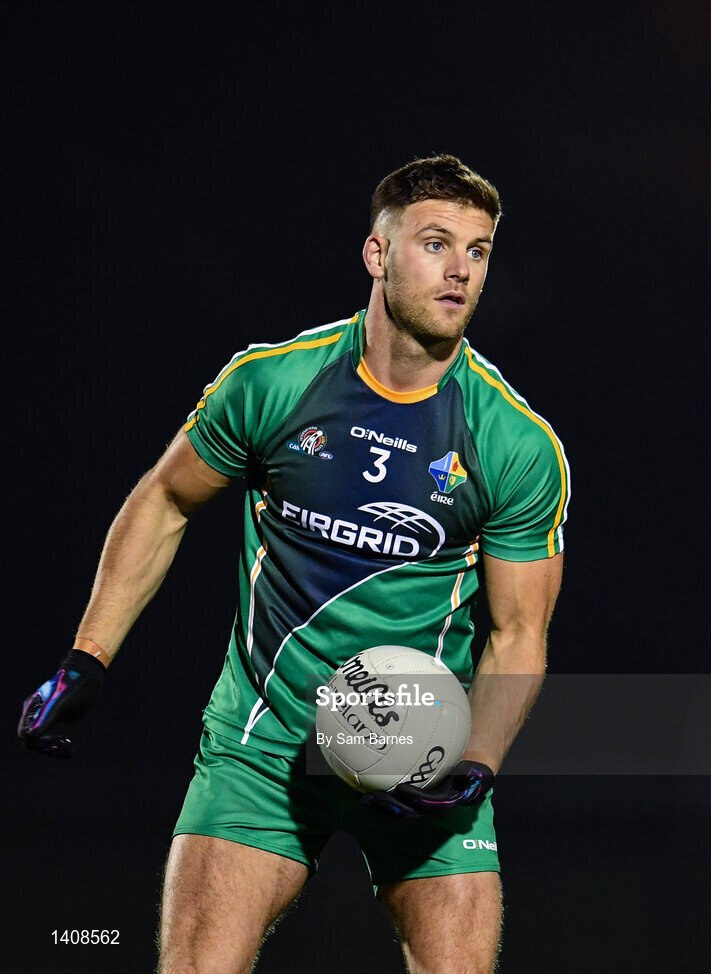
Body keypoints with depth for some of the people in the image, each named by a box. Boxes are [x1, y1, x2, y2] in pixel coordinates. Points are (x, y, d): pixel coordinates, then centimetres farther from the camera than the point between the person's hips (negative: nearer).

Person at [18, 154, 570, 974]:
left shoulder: (523, 446, -8)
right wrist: (85, 662, 6)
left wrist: (474, 768, -17)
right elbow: (164, 500, 9)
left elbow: (516, 635, -1)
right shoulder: (268, 382, -7)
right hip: (264, 740, 0)